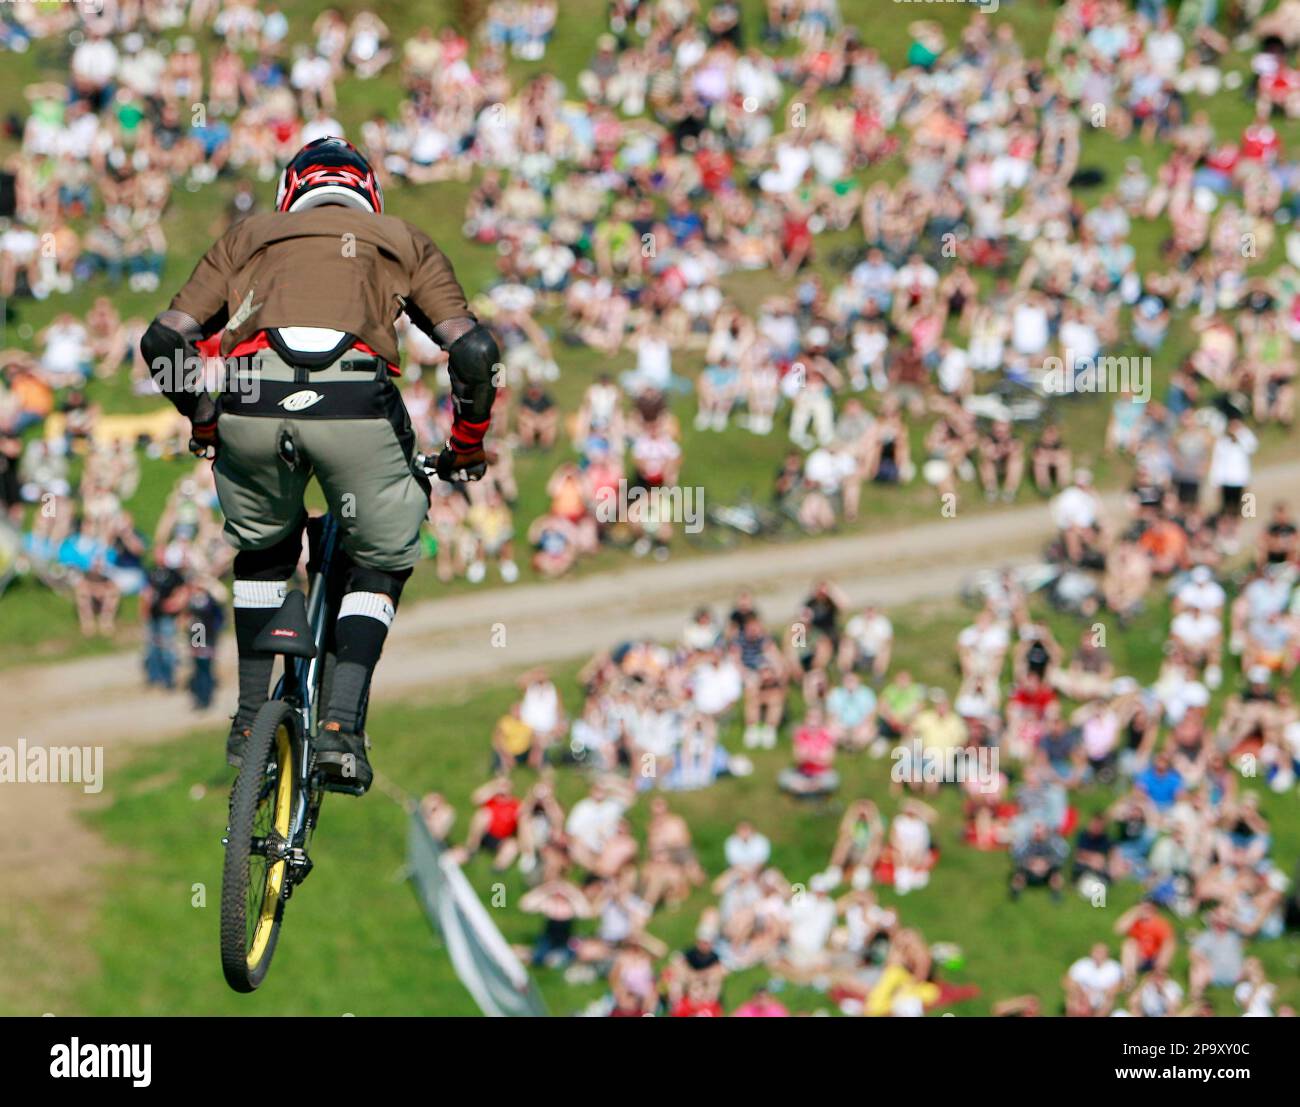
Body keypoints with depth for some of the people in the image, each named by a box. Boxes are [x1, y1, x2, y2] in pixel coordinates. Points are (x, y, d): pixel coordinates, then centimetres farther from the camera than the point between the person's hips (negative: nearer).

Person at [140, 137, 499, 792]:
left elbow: (164, 340, 22)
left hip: (252, 399, 1)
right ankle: (342, 724, 6)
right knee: (382, 561, 22)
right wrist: (468, 447, 30)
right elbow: (474, 351, 15)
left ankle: (250, 720, 23)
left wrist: (204, 424, 37)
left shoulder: (250, 236, 32)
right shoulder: (402, 242, 30)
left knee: (262, 549, 30)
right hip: (356, 403, -1)